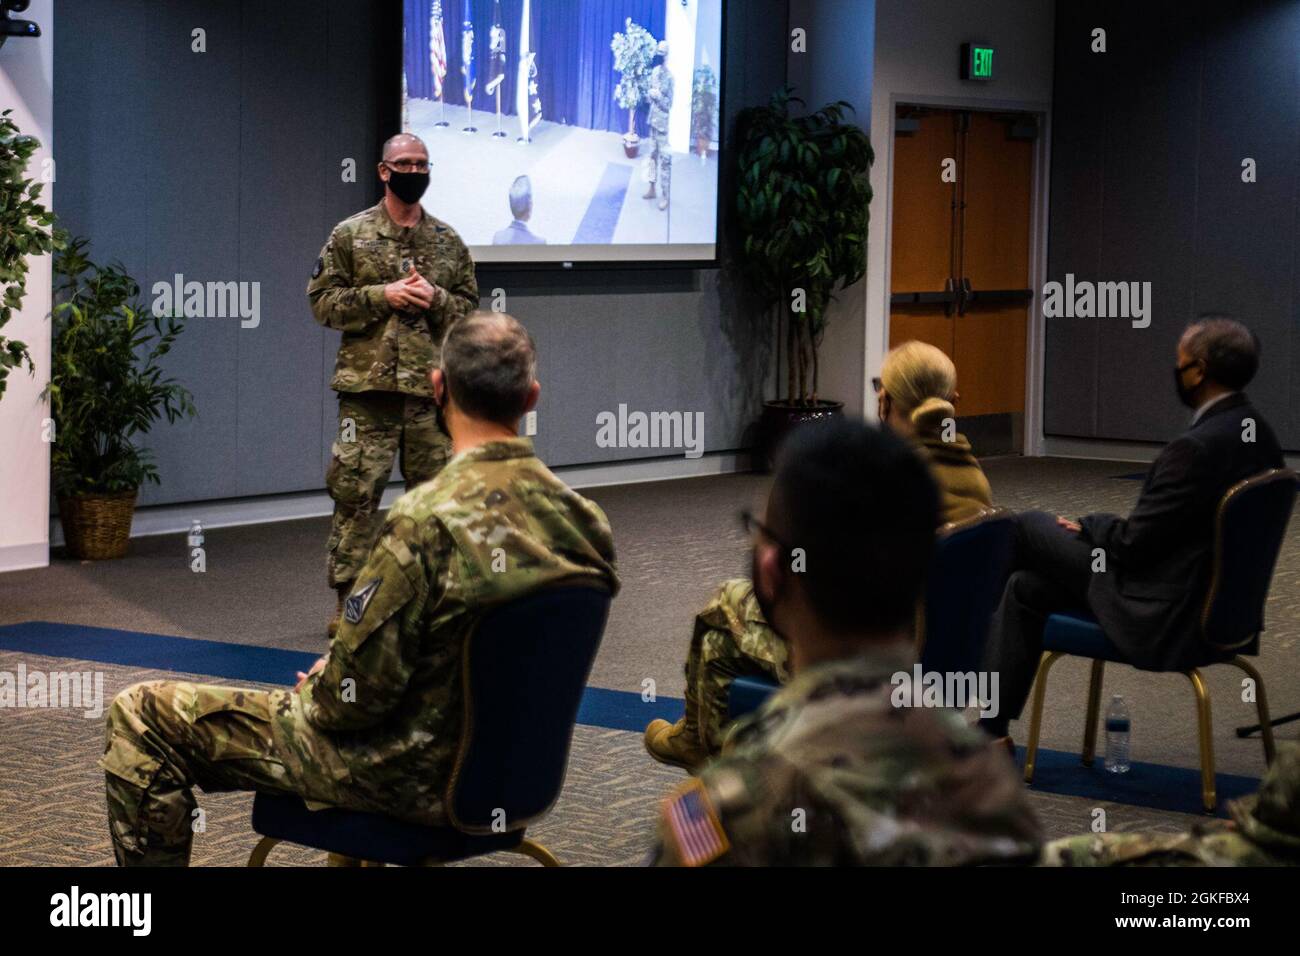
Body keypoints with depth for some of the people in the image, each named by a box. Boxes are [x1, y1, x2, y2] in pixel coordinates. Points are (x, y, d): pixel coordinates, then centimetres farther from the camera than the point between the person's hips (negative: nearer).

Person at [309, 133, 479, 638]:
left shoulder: (448, 241, 11)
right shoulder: (350, 235, 2)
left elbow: (470, 308, 13)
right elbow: (323, 301, -1)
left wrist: (436, 298, -7)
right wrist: (383, 295, -13)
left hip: (432, 389, 3)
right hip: (368, 387, -3)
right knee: (355, 495, -3)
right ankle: (346, 601, 4)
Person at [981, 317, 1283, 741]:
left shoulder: (1196, 448, -26)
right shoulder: (1259, 434, 4)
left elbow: (1133, 544, -20)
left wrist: (1086, 526, 2)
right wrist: (1096, 529, 12)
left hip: (1162, 617, -9)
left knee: (1027, 527, 5)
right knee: (1024, 588, 17)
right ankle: (988, 730, 23)